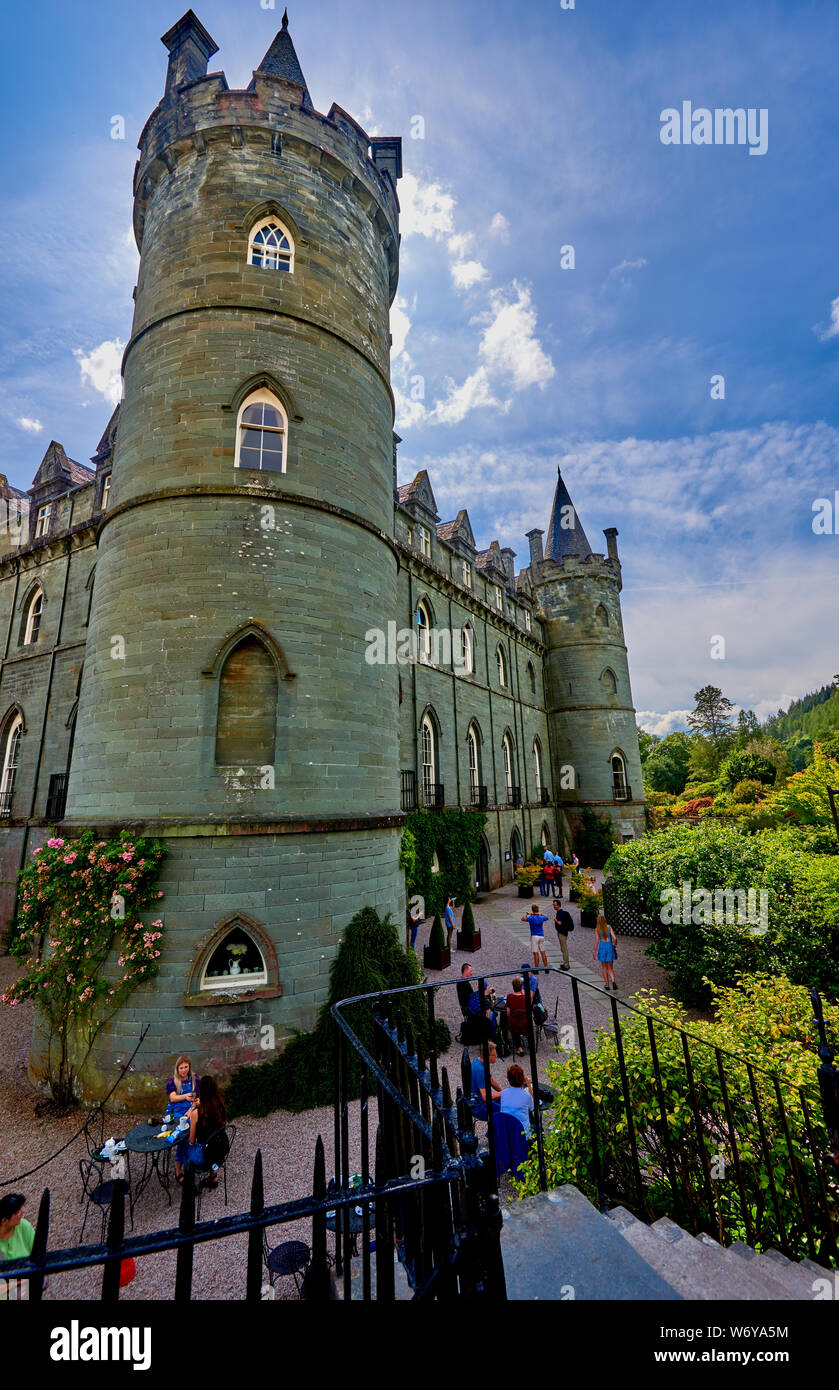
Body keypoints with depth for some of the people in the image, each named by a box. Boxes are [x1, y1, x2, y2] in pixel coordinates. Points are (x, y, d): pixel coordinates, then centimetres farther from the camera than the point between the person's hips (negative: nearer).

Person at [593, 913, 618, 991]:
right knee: (610, 967, 12)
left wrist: (594, 952, 2)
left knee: (604, 968, 15)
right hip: (609, 946, 1)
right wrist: (614, 944, 14)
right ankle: (613, 981, -12)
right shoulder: (609, 927, -2)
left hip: (602, 947, -1)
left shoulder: (597, 929, -5)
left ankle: (607, 985, 18)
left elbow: (596, 941, -6)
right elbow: (614, 938, -7)